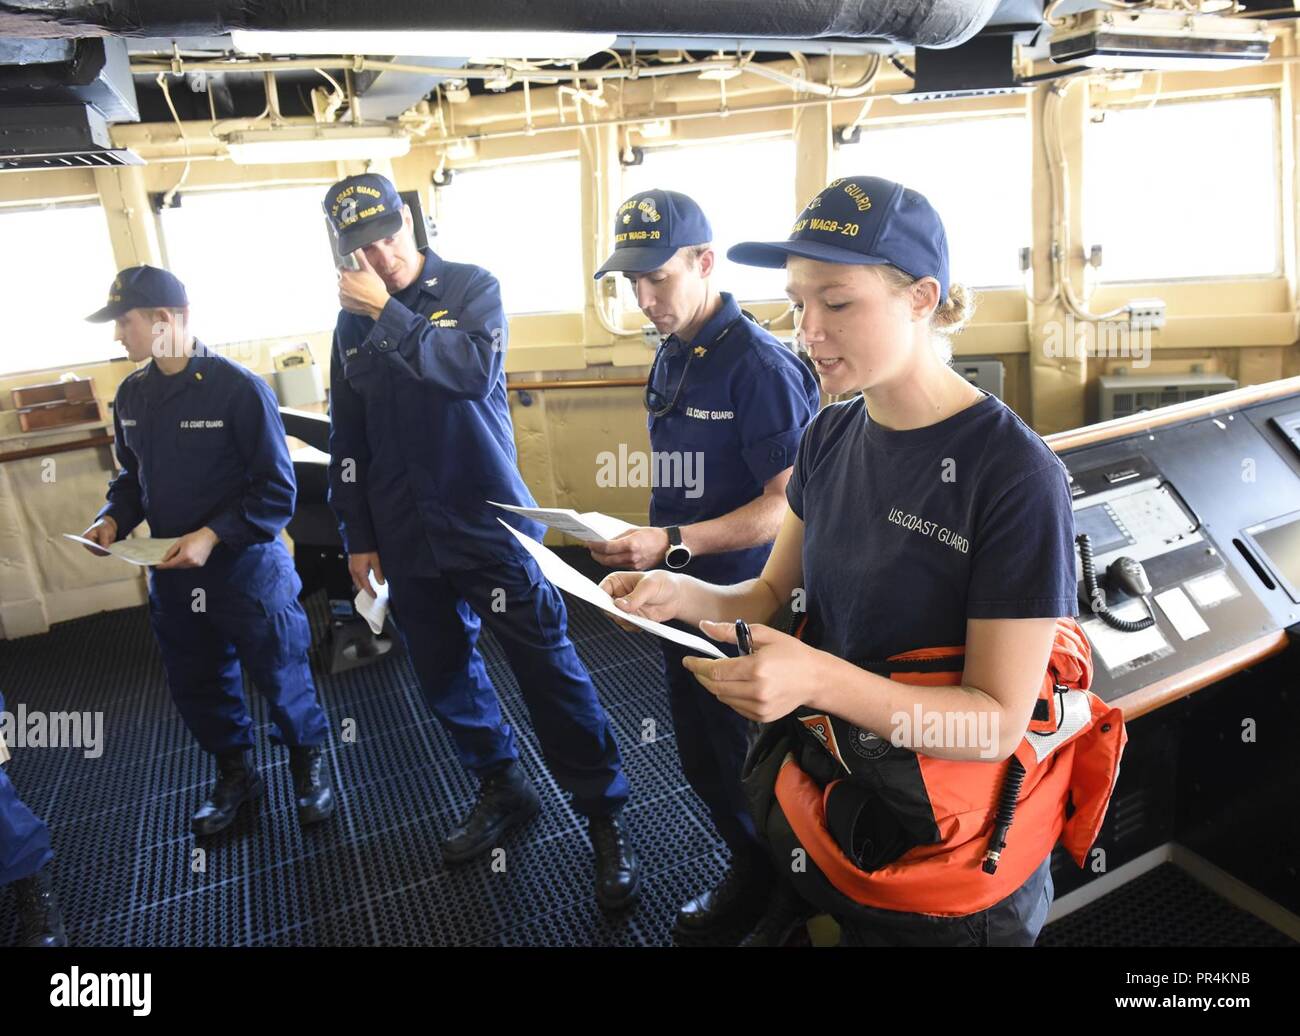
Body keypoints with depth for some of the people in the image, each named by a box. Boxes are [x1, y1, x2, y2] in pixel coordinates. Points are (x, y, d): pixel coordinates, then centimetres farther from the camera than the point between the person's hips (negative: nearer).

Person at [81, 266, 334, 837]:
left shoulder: (238, 387, -17)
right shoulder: (131, 395, 3)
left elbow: (276, 489, -16)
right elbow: (133, 476, 15)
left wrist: (213, 535, -24)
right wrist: (113, 517, -4)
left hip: (246, 567, -6)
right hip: (171, 573, 6)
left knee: (279, 676, 10)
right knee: (195, 686, 18)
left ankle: (308, 760, 36)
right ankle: (235, 774, 41)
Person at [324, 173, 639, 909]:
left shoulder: (472, 286, -1)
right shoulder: (352, 323, 10)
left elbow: (477, 370, -21)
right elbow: (348, 441, 13)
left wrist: (389, 312, -18)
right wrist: (359, 536, 12)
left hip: (487, 520, -5)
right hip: (408, 536, 5)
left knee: (548, 668, -4)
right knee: (444, 674, 13)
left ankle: (605, 813, 11)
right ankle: (503, 789, 33)